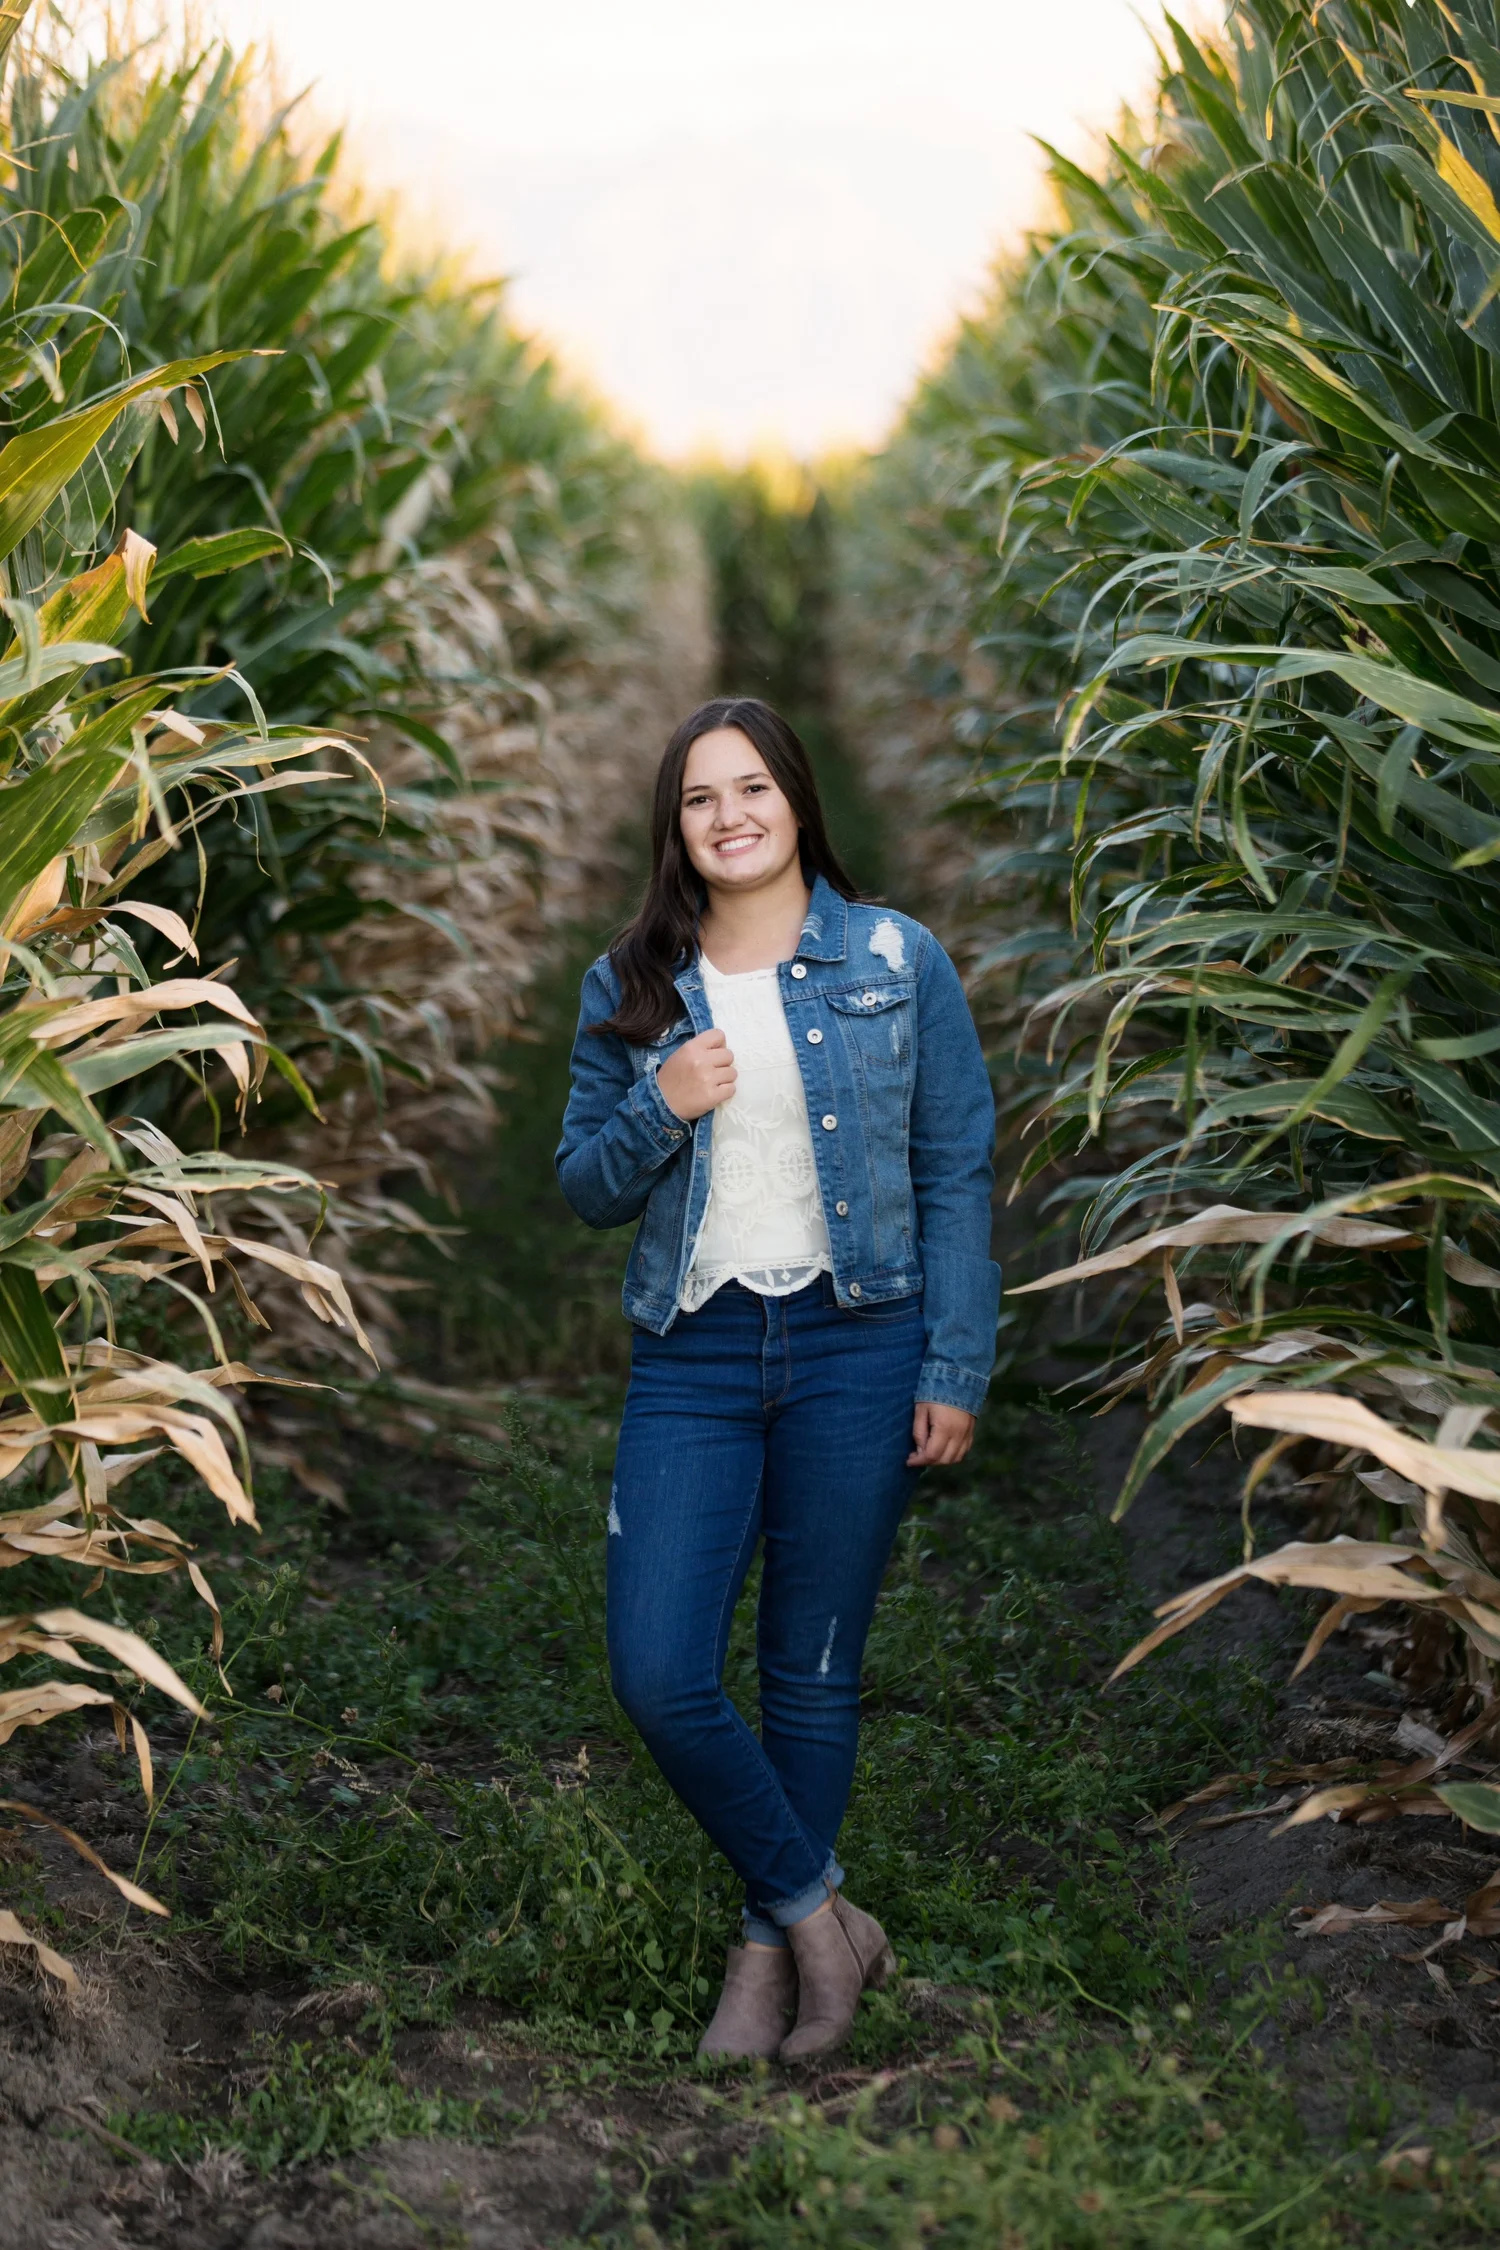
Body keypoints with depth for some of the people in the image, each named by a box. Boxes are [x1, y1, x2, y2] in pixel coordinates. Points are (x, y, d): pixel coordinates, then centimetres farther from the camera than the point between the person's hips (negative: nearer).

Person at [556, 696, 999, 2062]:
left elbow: (958, 1174, 1)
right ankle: (824, 1917, 12)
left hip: (855, 1348, -2)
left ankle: (774, 1944, 26)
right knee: (658, 1676, -8)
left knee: (813, 1675, 7)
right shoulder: (630, 988, 7)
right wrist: (659, 1111, -11)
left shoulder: (900, 962, 1)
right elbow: (583, 1189, 10)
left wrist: (956, 1369, -5)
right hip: (691, 1357, 2)